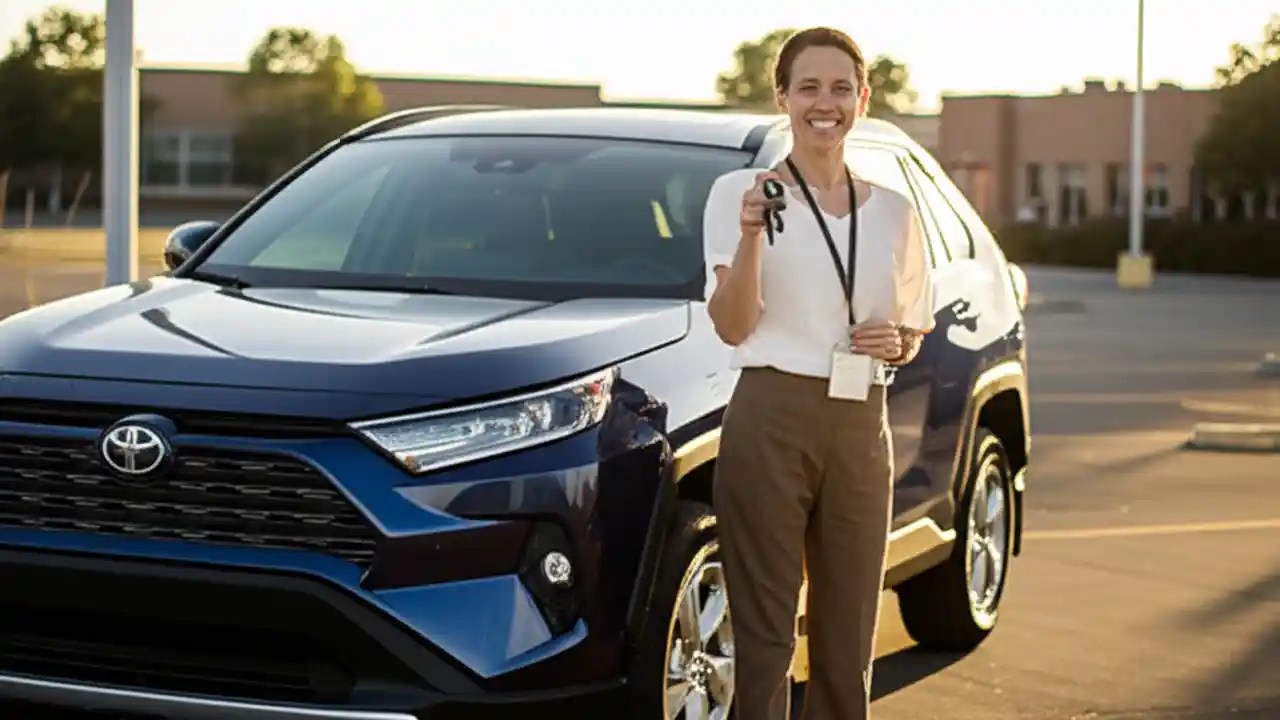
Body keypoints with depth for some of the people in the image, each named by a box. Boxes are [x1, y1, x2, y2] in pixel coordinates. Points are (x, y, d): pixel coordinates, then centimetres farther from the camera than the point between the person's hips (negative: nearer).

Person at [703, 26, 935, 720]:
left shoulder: (892, 212, 12)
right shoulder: (739, 192, 0)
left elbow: (911, 334, 20)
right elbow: (732, 325, -9)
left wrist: (895, 343, -3)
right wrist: (750, 236, -24)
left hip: (860, 428, 4)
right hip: (771, 420, -4)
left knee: (847, 636, 7)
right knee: (764, 633, -2)